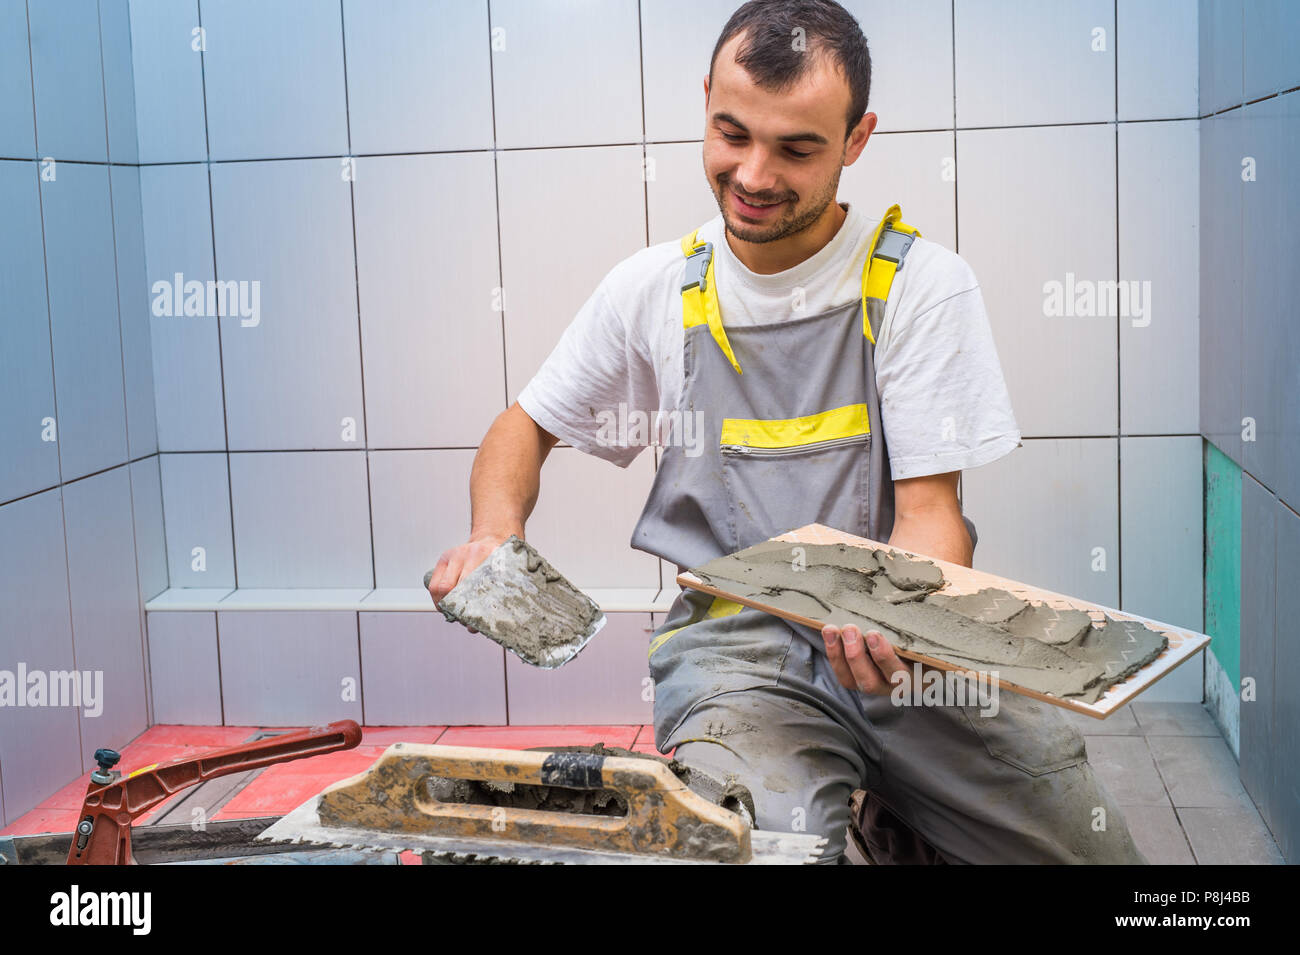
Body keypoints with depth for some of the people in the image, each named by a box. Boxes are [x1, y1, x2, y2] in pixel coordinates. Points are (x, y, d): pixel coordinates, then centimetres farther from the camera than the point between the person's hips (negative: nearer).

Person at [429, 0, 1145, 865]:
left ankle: (895, 825, 16)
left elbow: (929, 510, -5)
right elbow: (525, 429, 17)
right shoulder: (653, 290, 5)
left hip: (909, 635, 1)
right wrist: (495, 534, -5)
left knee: (1094, 844, -11)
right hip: (734, 639, 0)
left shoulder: (921, 285, -2)